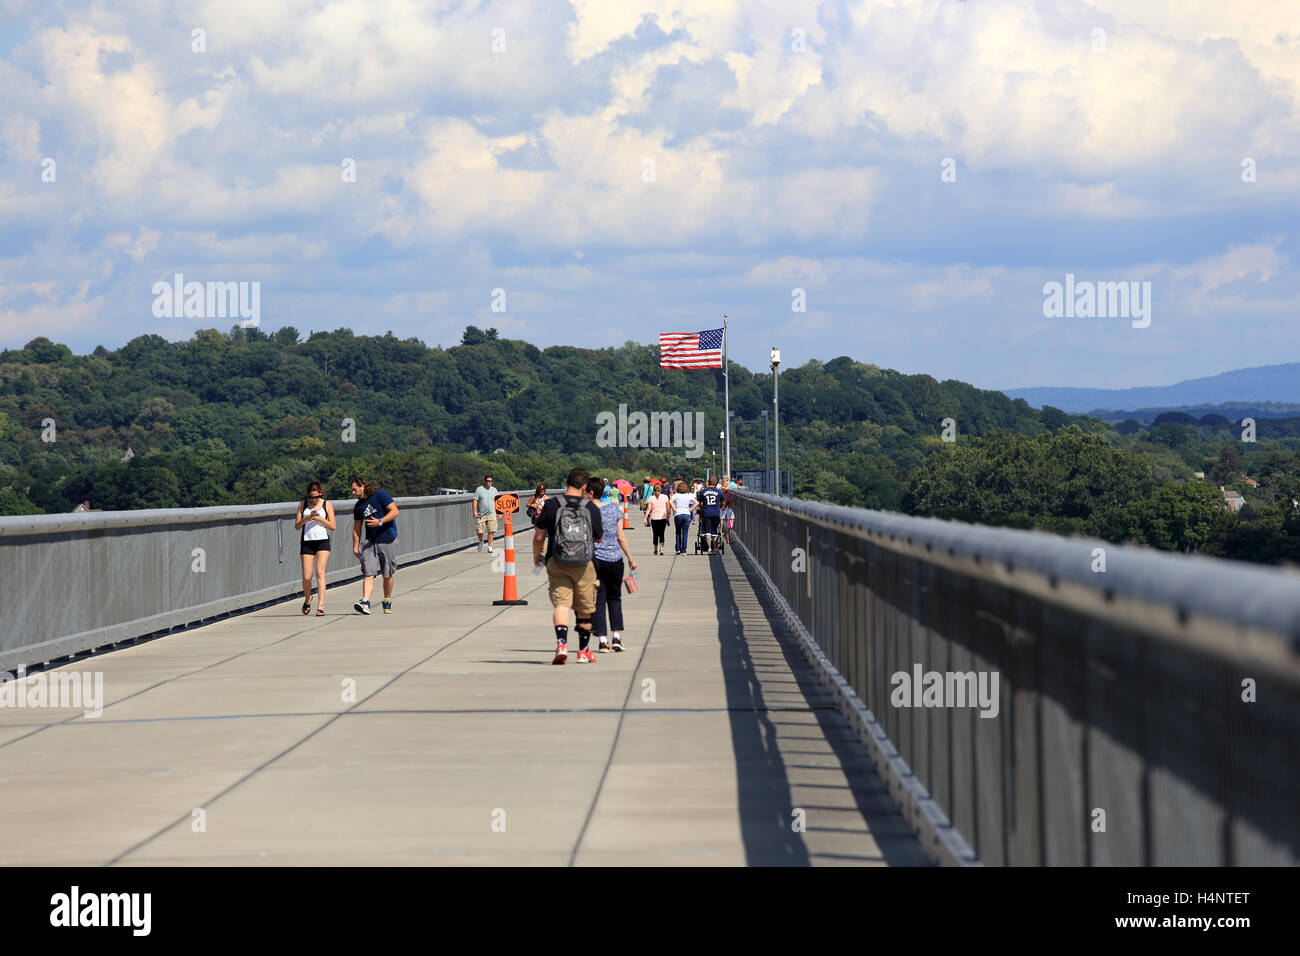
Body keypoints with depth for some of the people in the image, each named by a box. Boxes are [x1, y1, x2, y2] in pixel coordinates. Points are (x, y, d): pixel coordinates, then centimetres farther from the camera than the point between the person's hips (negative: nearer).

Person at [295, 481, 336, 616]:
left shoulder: (327, 505, 5)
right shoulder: (303, 505, 8)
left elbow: (333, 526, 3)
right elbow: (297, 526, 7)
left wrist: (320, 519, -12)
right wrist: (306, 519, -12)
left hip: (322, 541, -1)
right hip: (306, 542, 1)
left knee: (319, 572, -14)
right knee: (307, 577, -3)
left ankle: (321, 607, -18)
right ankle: (307, 599, 26)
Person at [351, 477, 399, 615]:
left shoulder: (380, 495, -6)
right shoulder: (358, 506, 11)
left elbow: (394, 511, -13)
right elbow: (356, 528, 16)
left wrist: (380, 522, -23)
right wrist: (355, 547, 10)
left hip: (388, 541, -4)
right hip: (370, 542, 4)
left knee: (387, 575, 5)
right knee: (368, 573, -12)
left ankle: (387, 602, 22)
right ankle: (365, 603, -23)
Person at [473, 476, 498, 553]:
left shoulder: (494, 490, 12)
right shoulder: (479, 489, 2)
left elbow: (497, 502, 16)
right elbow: (475, 501, -1)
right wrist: (475, 511, -12)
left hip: (491, 514, 2)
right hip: (481, 514, -2)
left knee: (491, 531, -8)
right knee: (480, 531, 0)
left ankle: (489, 548, -4)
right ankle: (481, 542, 31)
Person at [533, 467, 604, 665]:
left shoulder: (551, 505, -6)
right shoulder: (591, 508, -4)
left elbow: (539, 536, -3)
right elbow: (599, 537, 9)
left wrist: (536, 555, 16)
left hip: (557, 564, -1)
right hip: (584, 565, 1)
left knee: (561, 603, -3)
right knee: (584, 609, 13)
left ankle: (561, 643, -26)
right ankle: (583, 651, 25)